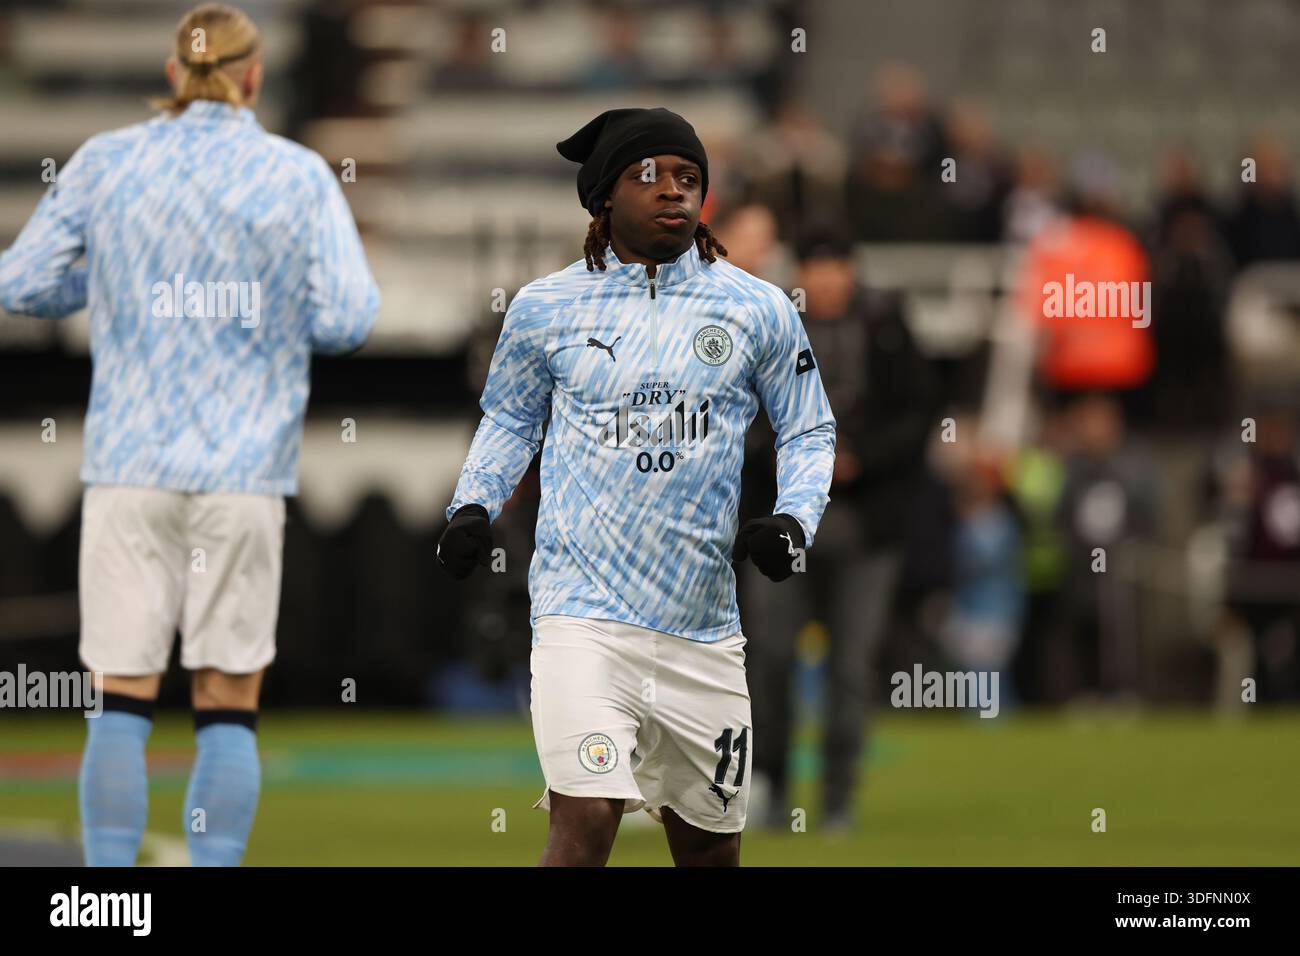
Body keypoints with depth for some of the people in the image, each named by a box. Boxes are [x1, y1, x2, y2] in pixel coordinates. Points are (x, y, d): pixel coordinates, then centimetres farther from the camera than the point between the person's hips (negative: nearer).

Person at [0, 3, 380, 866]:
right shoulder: (299, 177, -1)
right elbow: (345, 320, -6)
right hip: (244, 469, -1)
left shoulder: (106, 163, 3)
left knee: (123, 701, 3)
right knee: (230, 707, 4)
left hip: (128, 469, 1)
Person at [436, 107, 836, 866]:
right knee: (585, 821, -20)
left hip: (703, 627, 2)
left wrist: (795, 520, -3)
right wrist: (473, 507, 5)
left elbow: (809, 431, 15)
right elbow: (510, 419, 21)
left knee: (711, 846, 10)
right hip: (584, 611, -2)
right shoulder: (546, 308, 5)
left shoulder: (758, 311, 6)